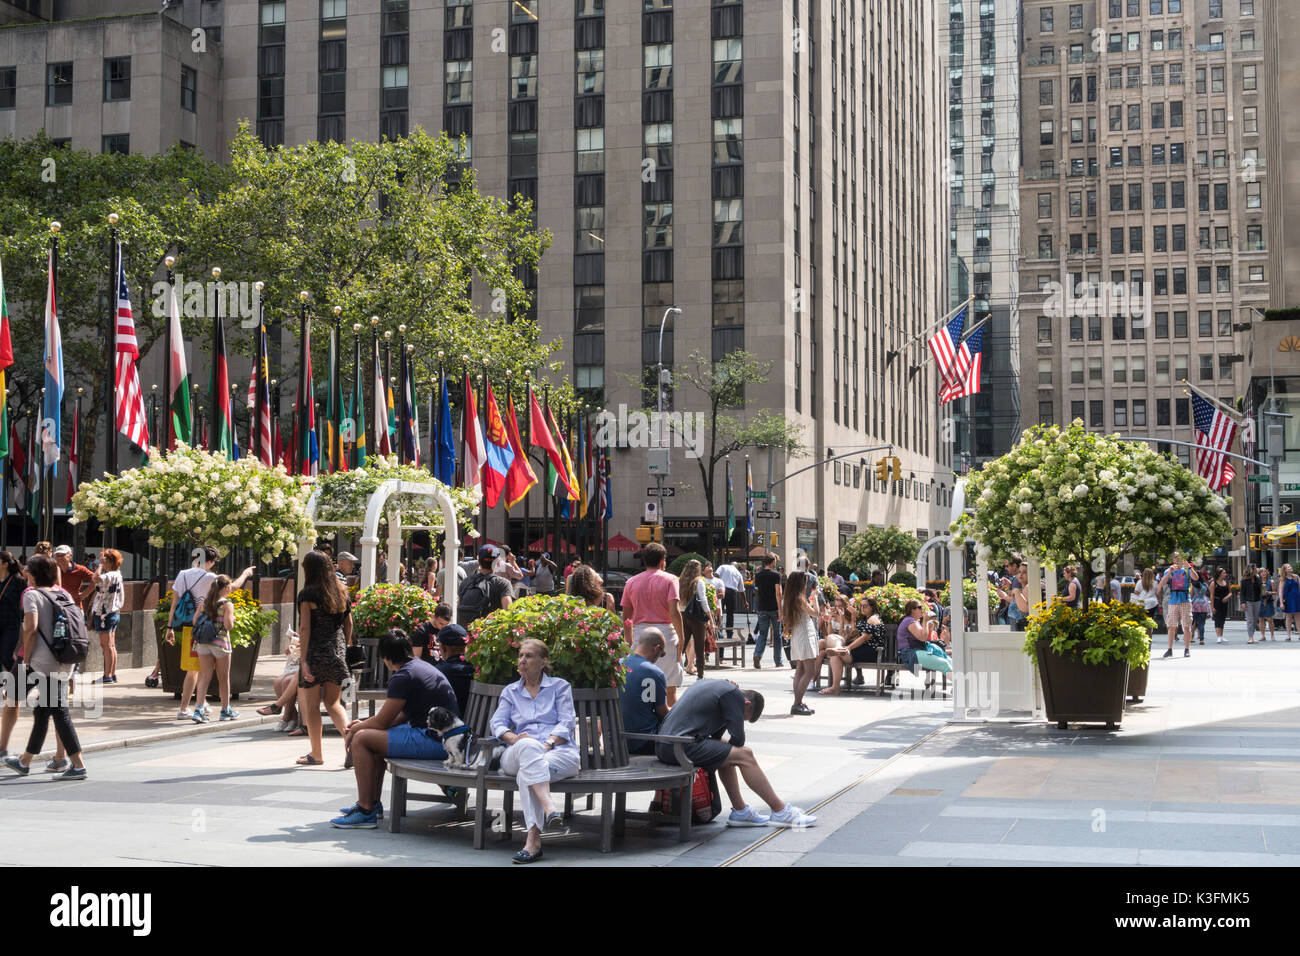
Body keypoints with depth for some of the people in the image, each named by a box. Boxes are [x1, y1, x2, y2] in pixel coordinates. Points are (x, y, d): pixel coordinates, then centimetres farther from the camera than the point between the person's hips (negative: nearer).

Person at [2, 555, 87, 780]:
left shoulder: (32, 594, -6)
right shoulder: (63, 594, 13)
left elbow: (31, 628, -18)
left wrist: (26, 659, -8)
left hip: (45, 661, -7)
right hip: (66, 661, 7)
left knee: (59, 711, -7)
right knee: (42, 709, 18)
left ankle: (78, 765, -11)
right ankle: (25, 761, 31)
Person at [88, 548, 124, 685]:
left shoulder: (112, 575, -16)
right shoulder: (116, 575, 15)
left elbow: (96, 578, -34)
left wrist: (101, 563, -19)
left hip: (106, 613, -10)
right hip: (113, 612, 10)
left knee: (107, 645, -7)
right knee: (111, 645, 12)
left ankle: (108, 676, -5)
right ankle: (113, 674, 16)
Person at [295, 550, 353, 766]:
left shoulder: (307, 594, -9)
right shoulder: (341, 591, 7)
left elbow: (305, 628, -13)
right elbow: (349, 623, 12)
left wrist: (303, 660, -13)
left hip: (315, 653, -5)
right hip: (336, 654, 5)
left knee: (311, 705, 6)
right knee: (333, 703, 14)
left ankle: (316, 754, 11)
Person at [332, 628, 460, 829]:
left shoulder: (403, 677, -14)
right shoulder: (423, 666, 17)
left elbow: (381, 722, -9)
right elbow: (403, 715, 22)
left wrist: (354, 730, 10)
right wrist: (362, 724, 20)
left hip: (434, 742, -10)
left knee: (361, 739, -10)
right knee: (376, 735, 25)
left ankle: (366, 812, -9)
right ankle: (373, 802, 28)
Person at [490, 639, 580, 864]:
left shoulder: (559, 686, 16)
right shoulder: (510, 691, 25)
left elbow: (567, 722, 3)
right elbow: (497, 723, 10)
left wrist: (549, 743, -16)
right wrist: (513, 737, -13)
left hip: (560, 751, -1)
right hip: (517, 755, 1)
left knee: (527, 773, -37)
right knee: (528, 746, -39)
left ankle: (533, 839, -49)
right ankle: (549, 809, -58)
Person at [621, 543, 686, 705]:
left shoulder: (631, 582, 10)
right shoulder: (669, 580, -2)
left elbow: (626, 617, 11)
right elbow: (674, 612, -12)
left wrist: (629, 642, 19)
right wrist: (681, 639, -7)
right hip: (665, 631, -3)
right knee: (670, 688, 1)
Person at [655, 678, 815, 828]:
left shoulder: (716, 685, 26)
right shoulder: (734, 695, -2)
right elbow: (738, 739, -4)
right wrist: (729, 746, 14)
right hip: (682, 747, -9)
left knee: (725, 753, 24)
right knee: (744, 755, -6)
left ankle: (740, 812, 21)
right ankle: (781, 812, 0)